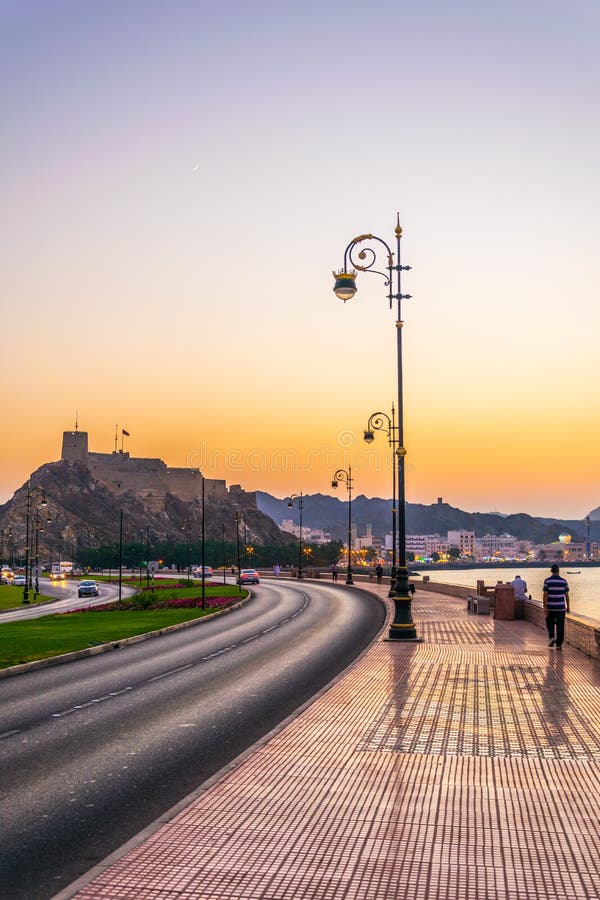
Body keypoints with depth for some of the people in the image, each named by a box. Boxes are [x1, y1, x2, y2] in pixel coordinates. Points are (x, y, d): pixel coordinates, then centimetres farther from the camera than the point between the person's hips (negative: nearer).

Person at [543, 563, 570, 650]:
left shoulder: (547, 581, -6)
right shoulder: (563, 581, 0)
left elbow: (545, 595, -11)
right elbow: (566, 595, 4)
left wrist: (544, 607, -9)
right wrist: (568, 607, 15)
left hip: (550, 607, -1)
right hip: (561, 607, 1)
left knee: (550, 623, 19)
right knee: (560, 626, 5)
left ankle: (551, 637, -1)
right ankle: (558, 644, 6)